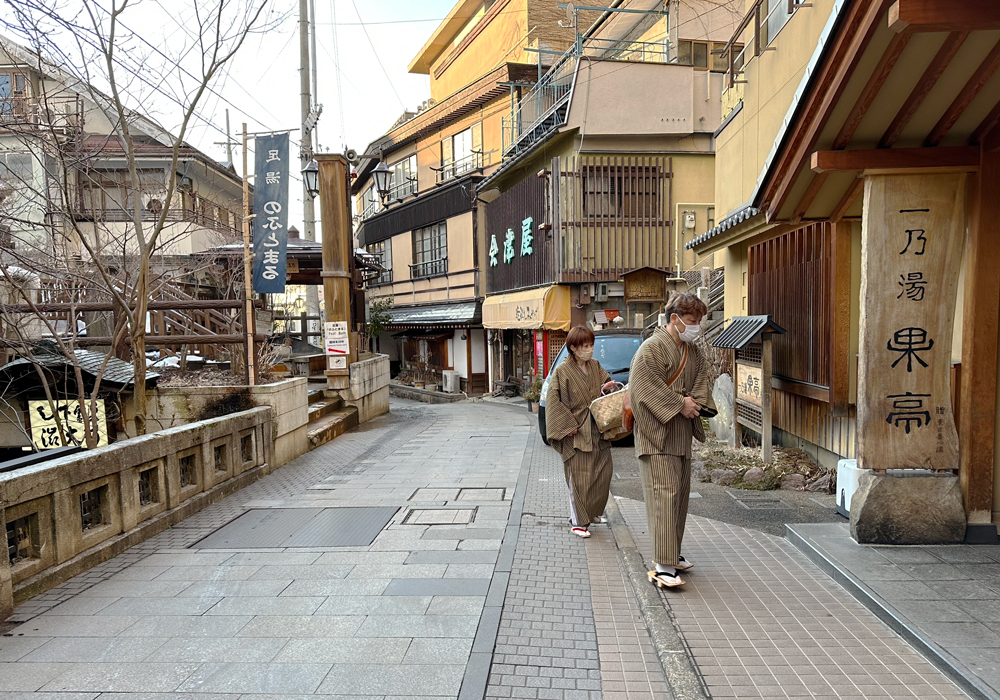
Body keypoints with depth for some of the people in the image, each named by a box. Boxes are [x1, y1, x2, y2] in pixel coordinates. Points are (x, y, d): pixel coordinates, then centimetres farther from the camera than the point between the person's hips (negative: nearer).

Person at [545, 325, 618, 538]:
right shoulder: (562, 371, -9)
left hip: (598, 430, 6)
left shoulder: (596, 366, 9)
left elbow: (605, 381, 17)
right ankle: (578, 522, 10)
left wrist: (607, 388, -7)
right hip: (576, 432, -6)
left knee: (603, 471, 10)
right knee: (579, 477, -2)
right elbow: (554, 400, -10)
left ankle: (593, 511, 31)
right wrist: (568, 425, -14)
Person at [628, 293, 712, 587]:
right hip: (657, 434, -9)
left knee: (681, 492, 14)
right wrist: (680, 406, -15)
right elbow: (646, 389, -19)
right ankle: (663, 566, -11)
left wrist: (693, 402, -4)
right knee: (664, 494, -12)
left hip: (682, 434, 9)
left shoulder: (693, 351, 14)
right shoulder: (652, 348, -13)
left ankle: (672, 552, 27)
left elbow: (702, 377, 17)